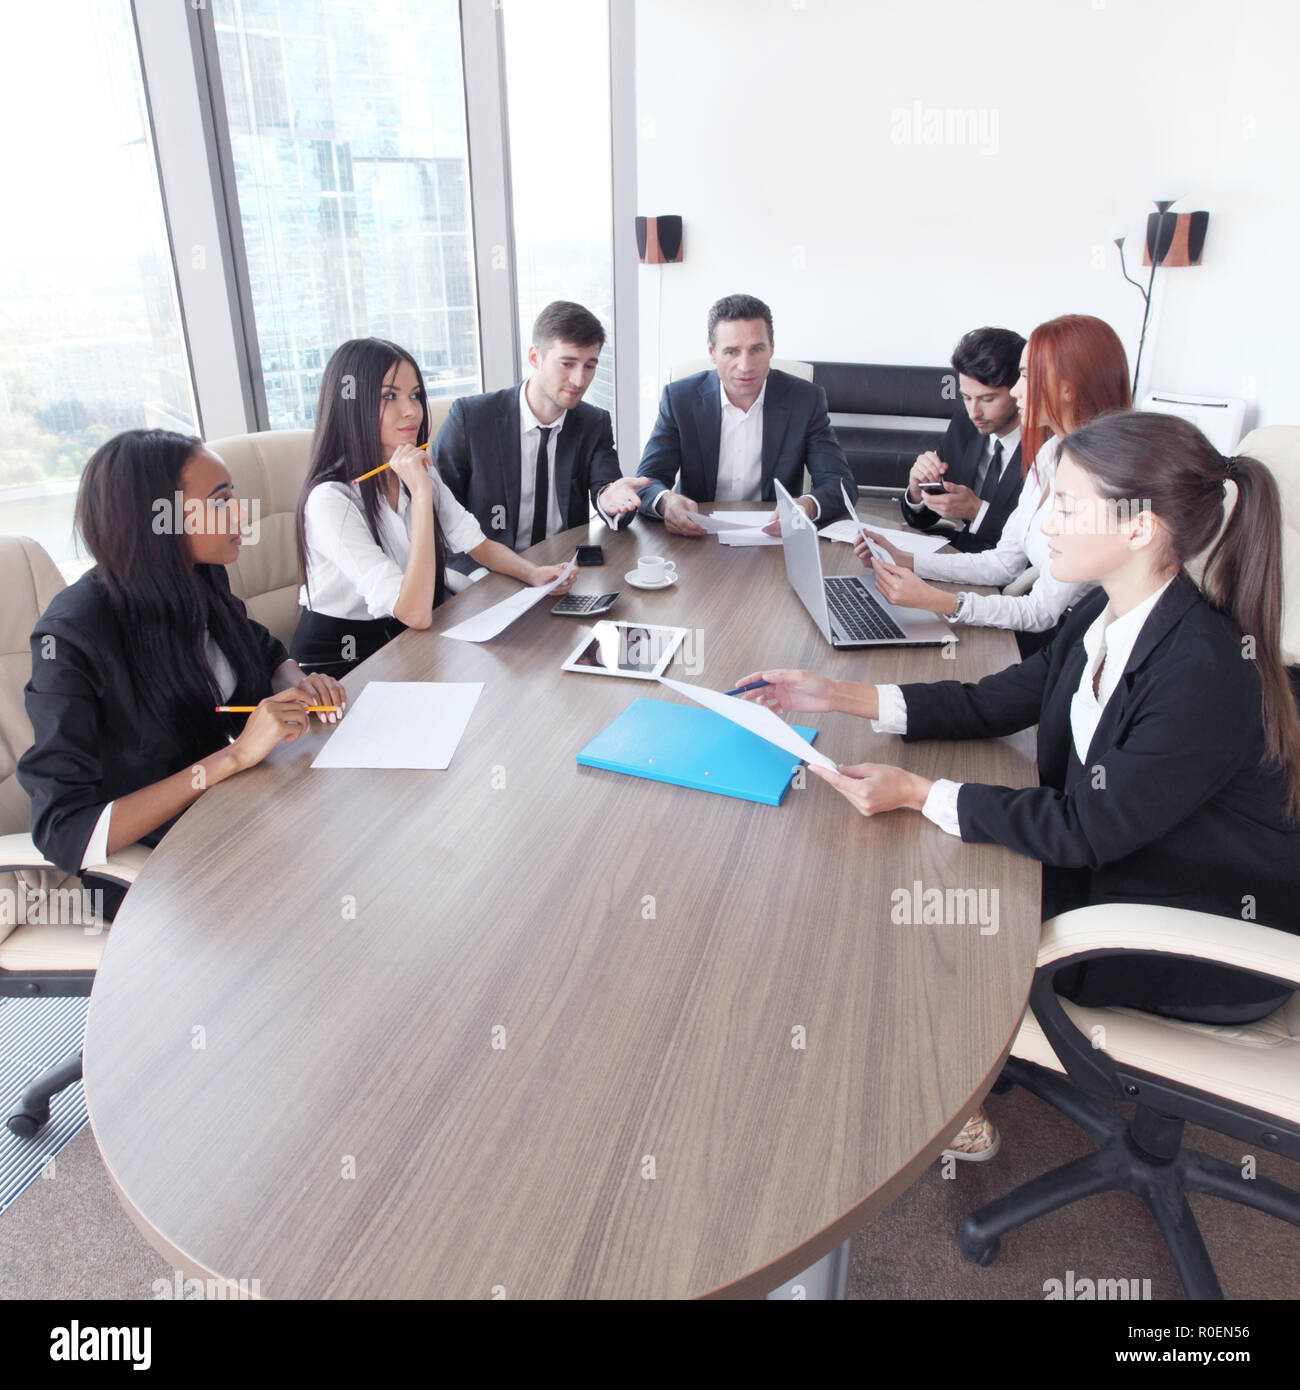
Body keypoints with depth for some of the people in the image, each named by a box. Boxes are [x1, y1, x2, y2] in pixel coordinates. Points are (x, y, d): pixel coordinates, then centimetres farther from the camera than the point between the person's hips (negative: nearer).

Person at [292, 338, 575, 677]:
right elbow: (415, 614, -29)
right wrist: (421, 494, -30)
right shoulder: (331, 499, -24)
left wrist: (534, 573, -14)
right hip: (339, 663, -7)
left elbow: (477, 543, 6)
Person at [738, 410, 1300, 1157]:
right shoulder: (1108, 614, -6)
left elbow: (1086, 831, -26)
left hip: (1216, 946, -7)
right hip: (1119, 860, 7)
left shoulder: (1206, 674, -32)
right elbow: (994, 704, 1)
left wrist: (919, 793, -24)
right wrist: (837, 695, -5)